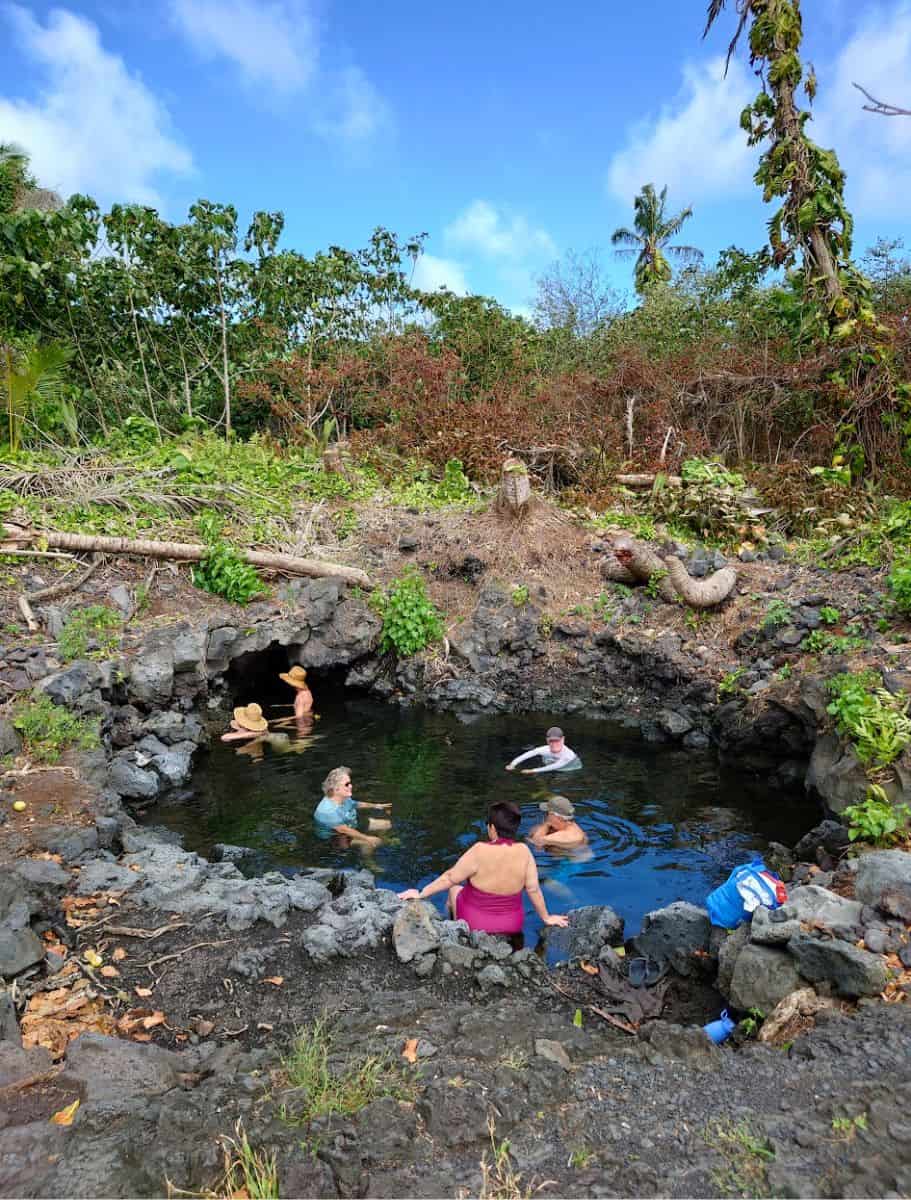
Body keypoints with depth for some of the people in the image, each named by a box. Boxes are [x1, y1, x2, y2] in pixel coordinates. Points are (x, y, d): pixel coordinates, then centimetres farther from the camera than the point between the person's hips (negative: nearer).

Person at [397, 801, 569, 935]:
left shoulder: (480, 851, -26)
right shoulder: (523, 851, -16)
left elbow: (450, 878, -17)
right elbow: (534, 889, -8)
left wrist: (421, 894, -5)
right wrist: (546, 918, 8)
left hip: (474, 925, -3)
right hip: (512, 926, 3)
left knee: (454, 889, 26)